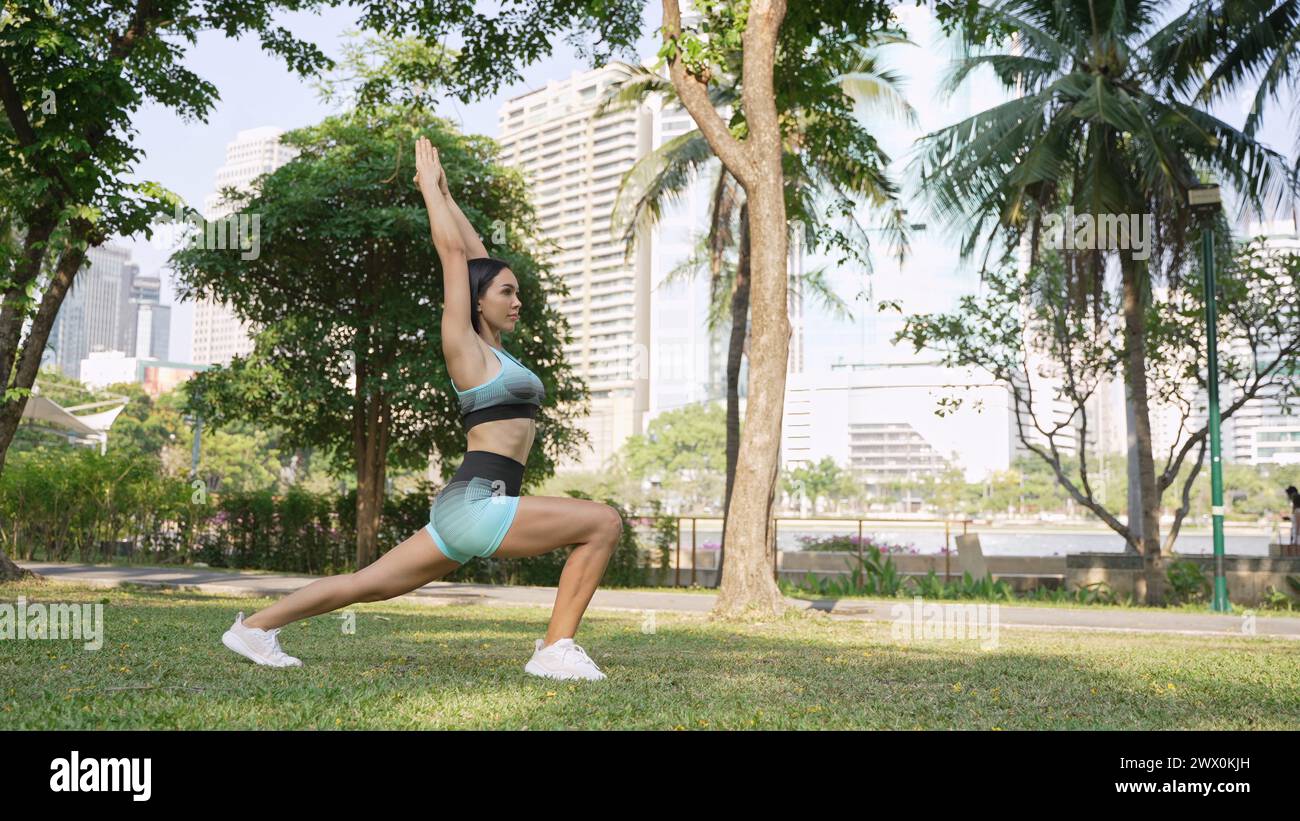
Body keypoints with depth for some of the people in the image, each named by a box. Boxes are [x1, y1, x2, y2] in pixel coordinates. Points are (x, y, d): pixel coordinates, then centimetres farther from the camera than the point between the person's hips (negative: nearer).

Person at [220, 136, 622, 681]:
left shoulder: (493, 348, 18)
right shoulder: (464, 346, -5)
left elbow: (476, 253, 24)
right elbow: (452, 253, -2)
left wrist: (444, 192, 28)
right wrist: (430, 186, 7)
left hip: (472, 509, 9)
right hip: (475, 506, -9)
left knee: (371, 584, 14)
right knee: (603, 522, -14)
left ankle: (255, 625, 22)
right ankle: (555, 649, -12)